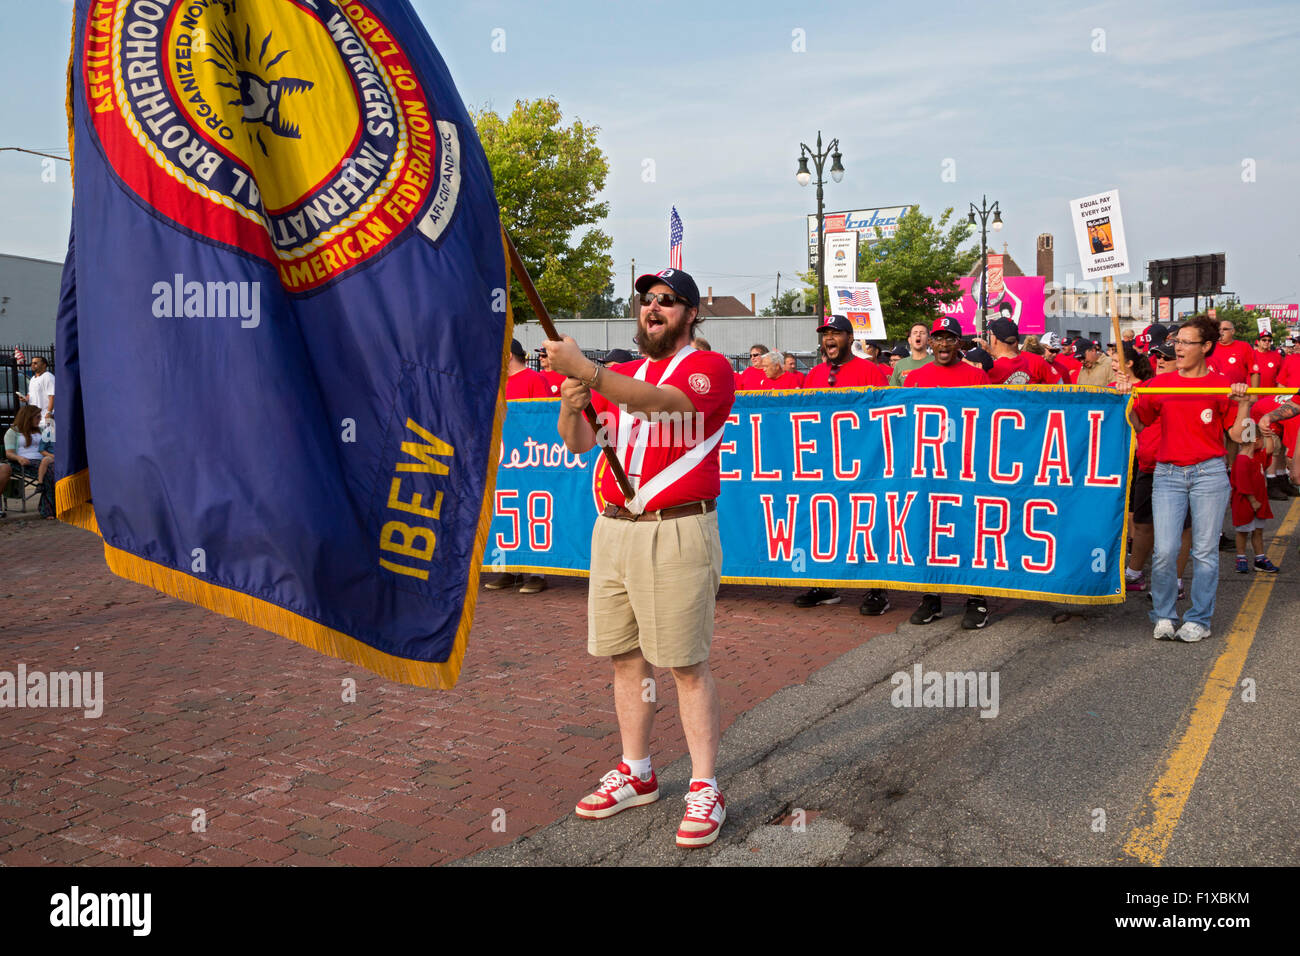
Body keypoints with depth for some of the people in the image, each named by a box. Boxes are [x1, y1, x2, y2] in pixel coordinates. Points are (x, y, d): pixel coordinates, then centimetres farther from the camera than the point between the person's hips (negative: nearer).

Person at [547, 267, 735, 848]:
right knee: (625, 657, 11)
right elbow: (580, 443, 12)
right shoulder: (620, 375, 19)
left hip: (676, 534, -6)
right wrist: (571, 405, -10)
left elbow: (662, 403, -23)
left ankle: (705, 789, 7)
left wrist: (584, 369, -34)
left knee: (686, 665, -4)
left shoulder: (710, 368, -2)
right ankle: (636, 775, 24)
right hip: (612, 530, 7)